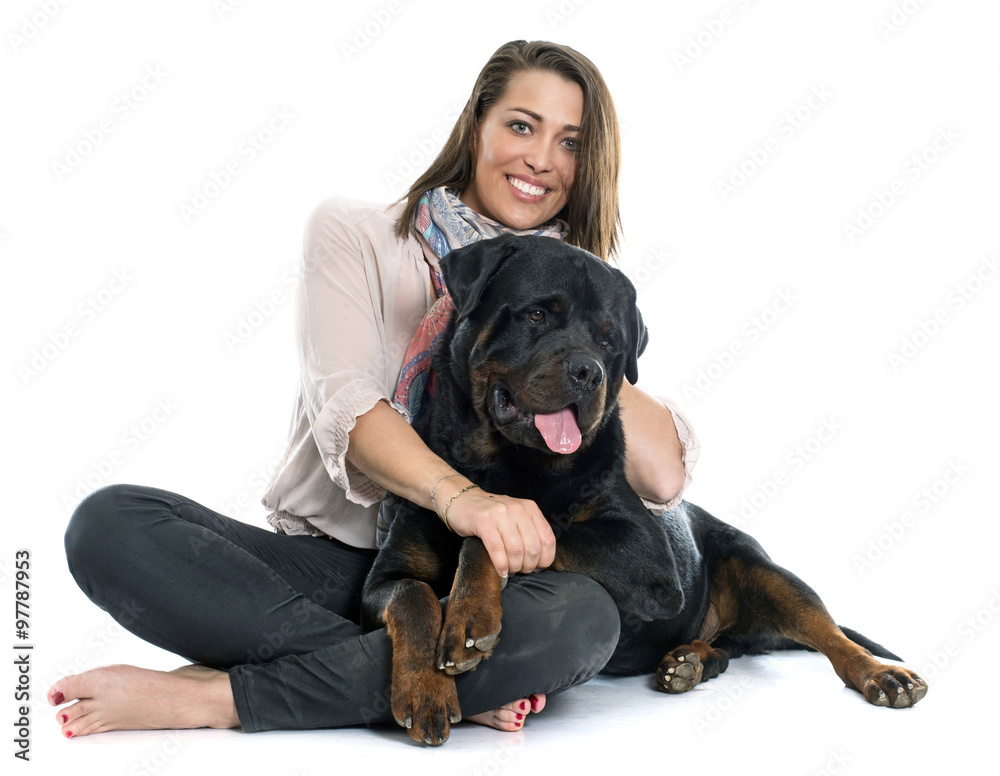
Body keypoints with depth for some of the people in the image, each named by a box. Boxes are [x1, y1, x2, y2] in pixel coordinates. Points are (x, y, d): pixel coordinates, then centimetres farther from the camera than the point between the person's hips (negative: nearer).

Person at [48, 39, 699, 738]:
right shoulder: (353, 234, 4)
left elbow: (664, 476, -5)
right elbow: (345, 404, -14)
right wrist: (461, 498, -32)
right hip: (320, 563, 0)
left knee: (585, 618, -33)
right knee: (107, 521, -25)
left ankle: (213, 696, -25)